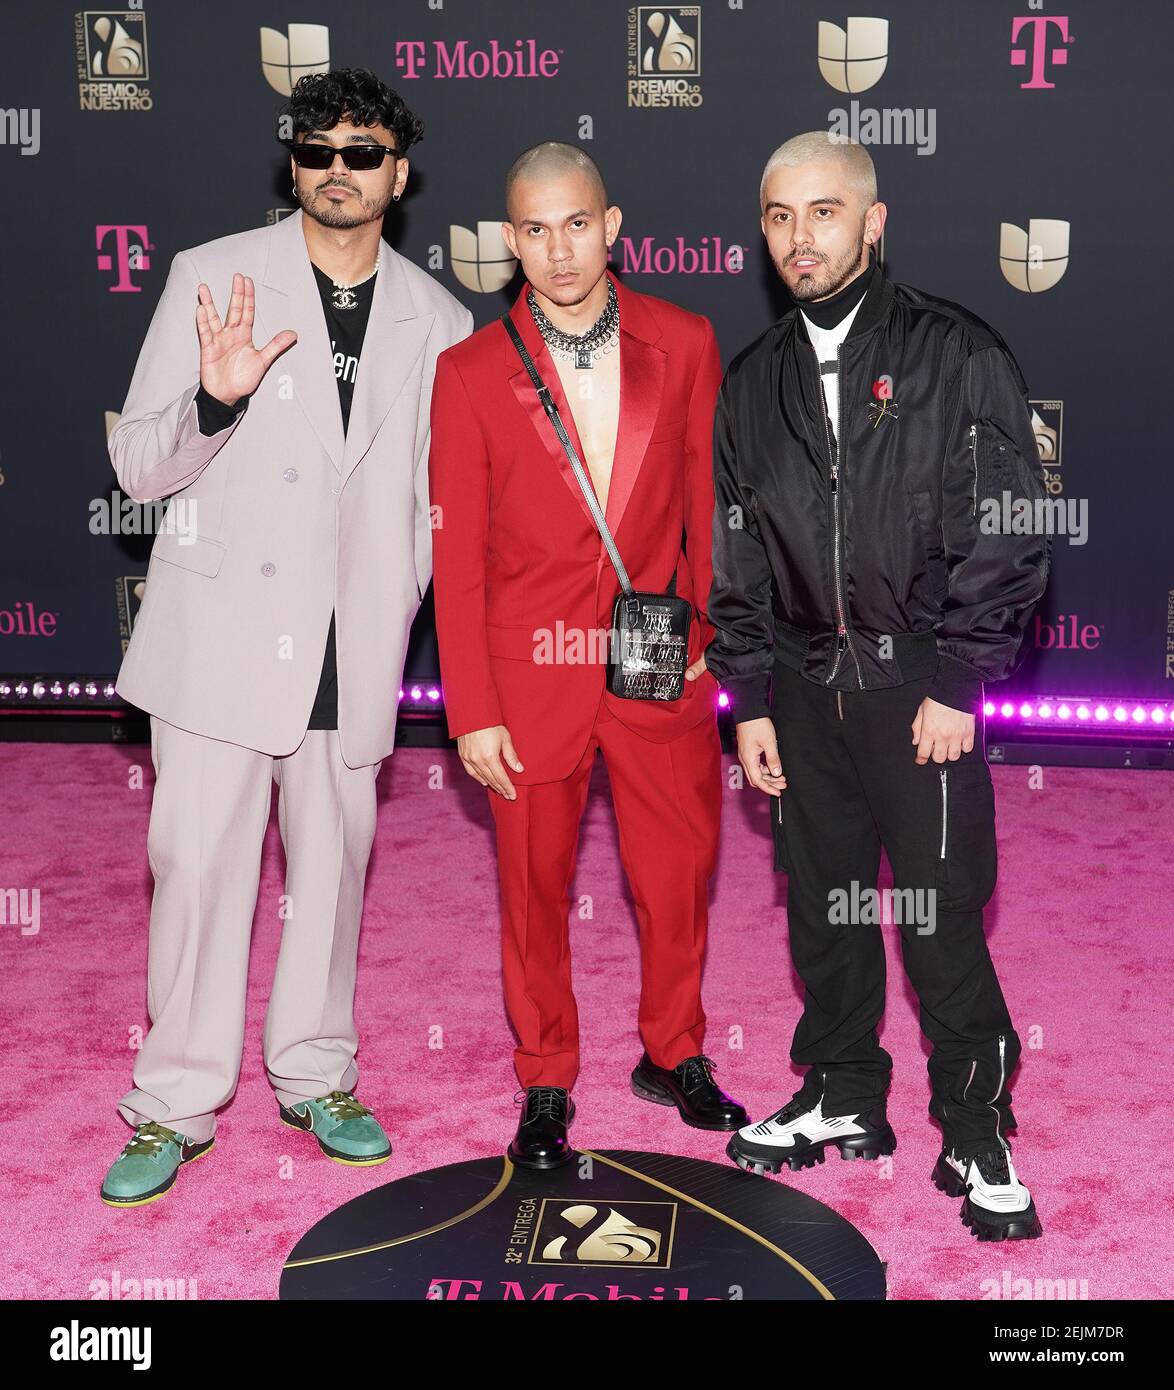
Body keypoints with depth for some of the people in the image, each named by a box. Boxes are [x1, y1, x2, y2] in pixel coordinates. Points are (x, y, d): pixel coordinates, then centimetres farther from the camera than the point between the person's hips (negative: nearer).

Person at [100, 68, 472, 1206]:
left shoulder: (436, 320, 8)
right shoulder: (214, 277, 1)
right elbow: (138, 466, -3)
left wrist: (399, 611, 2)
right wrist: (214, 400, -22)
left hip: (354, 644, 2)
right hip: (221, 628, -2)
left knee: (332, 862, 11)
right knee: (199, 863, 0)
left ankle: (316, 1076, 28)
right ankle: (175, 1104, 16)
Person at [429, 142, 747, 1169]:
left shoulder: (684, 344, 1)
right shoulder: (471, 373, -4)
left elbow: (711, 503, 7)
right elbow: (456, 554, -4)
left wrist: (713, 633, 2)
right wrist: (472, 711, -6)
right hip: (533, 671, -1)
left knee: (680, 872, 12)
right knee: (536, 887, 10)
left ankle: (673, 1056, 36)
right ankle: (545, 1086, 29)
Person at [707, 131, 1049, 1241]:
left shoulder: (957, 357, -4)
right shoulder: (751, 384, 9)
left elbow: (1009, 534, -7)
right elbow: (735, 554, 12)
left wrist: (958, 685, -12)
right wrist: (750, 700, 7)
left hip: (923, 684, -4)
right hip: (803, 686, 5)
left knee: (943, 920, -1)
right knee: (822, 904, 13)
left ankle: (976, 1136, 17)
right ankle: (842, 1100, 30)